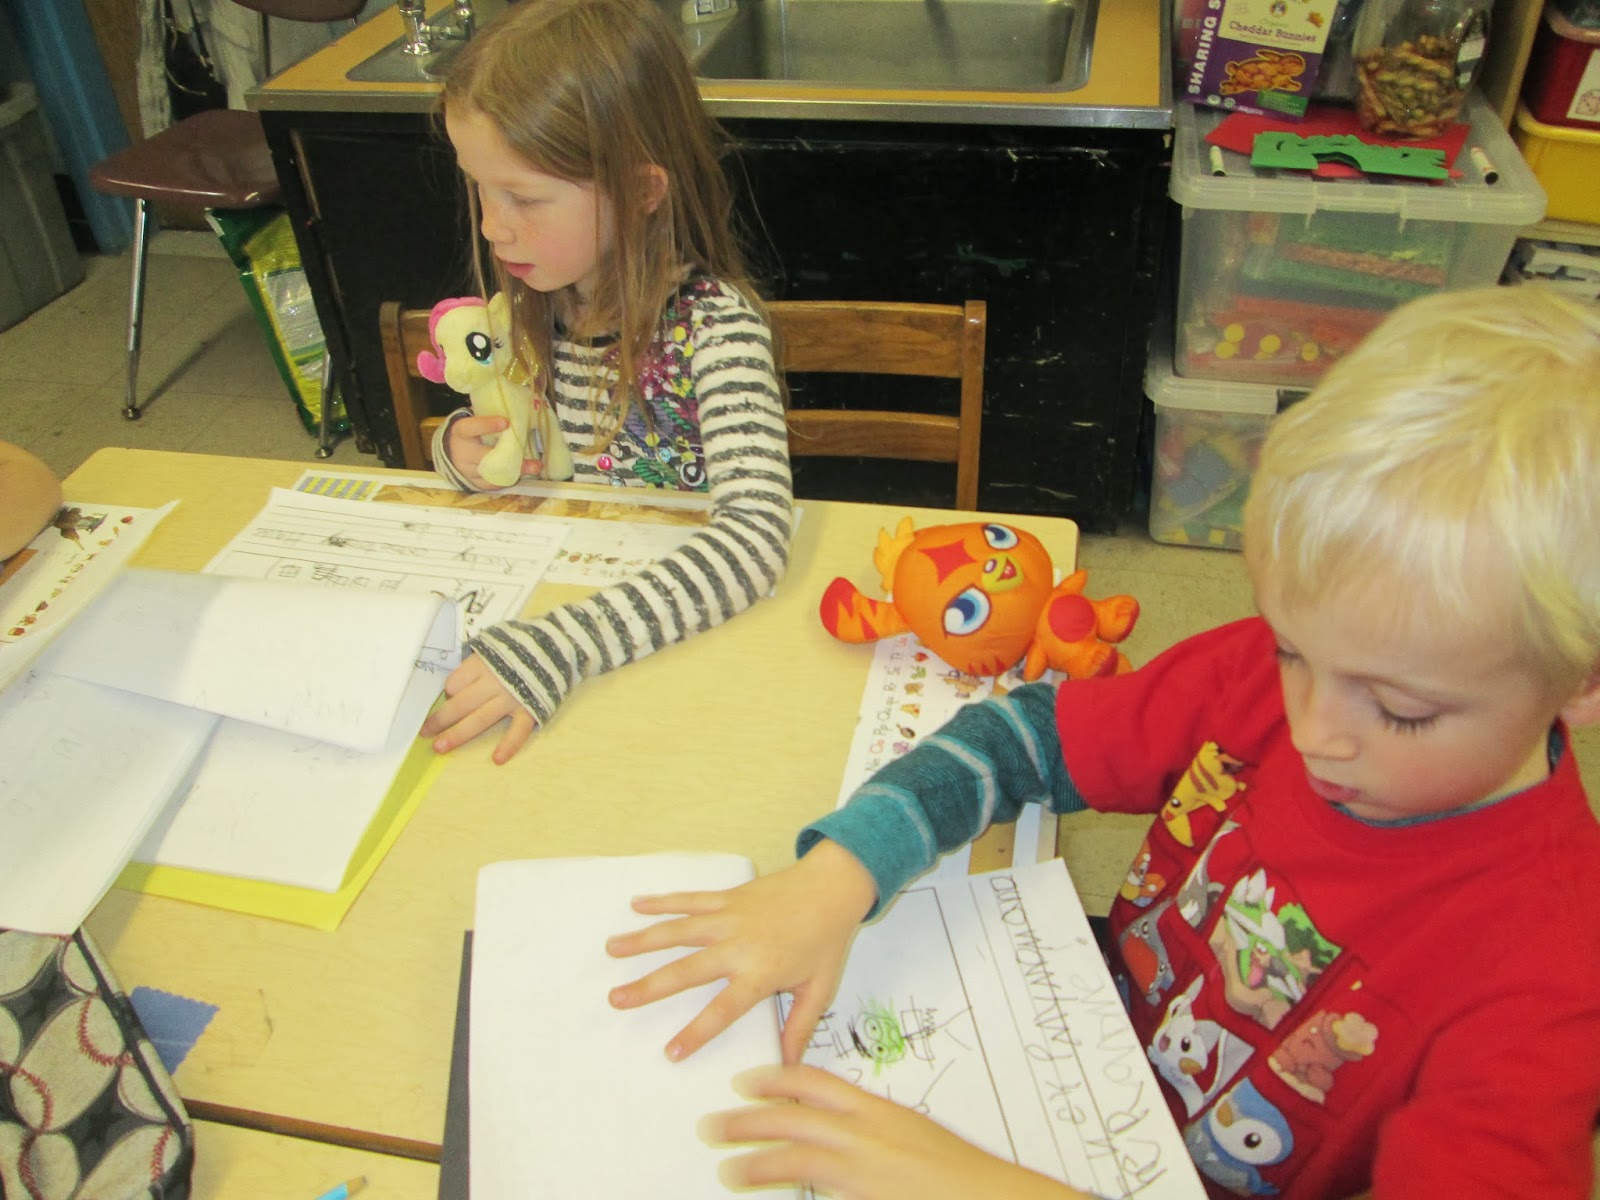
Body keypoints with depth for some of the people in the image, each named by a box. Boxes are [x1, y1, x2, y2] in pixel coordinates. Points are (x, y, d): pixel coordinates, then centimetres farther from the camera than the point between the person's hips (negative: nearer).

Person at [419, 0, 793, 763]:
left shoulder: (713, 324, -18)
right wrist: (460, 452, -6)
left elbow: (757, 533, -31)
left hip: (683, 633, -5)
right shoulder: (528, 307, 1)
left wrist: (562, 647, -39)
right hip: (539, 581, 6)